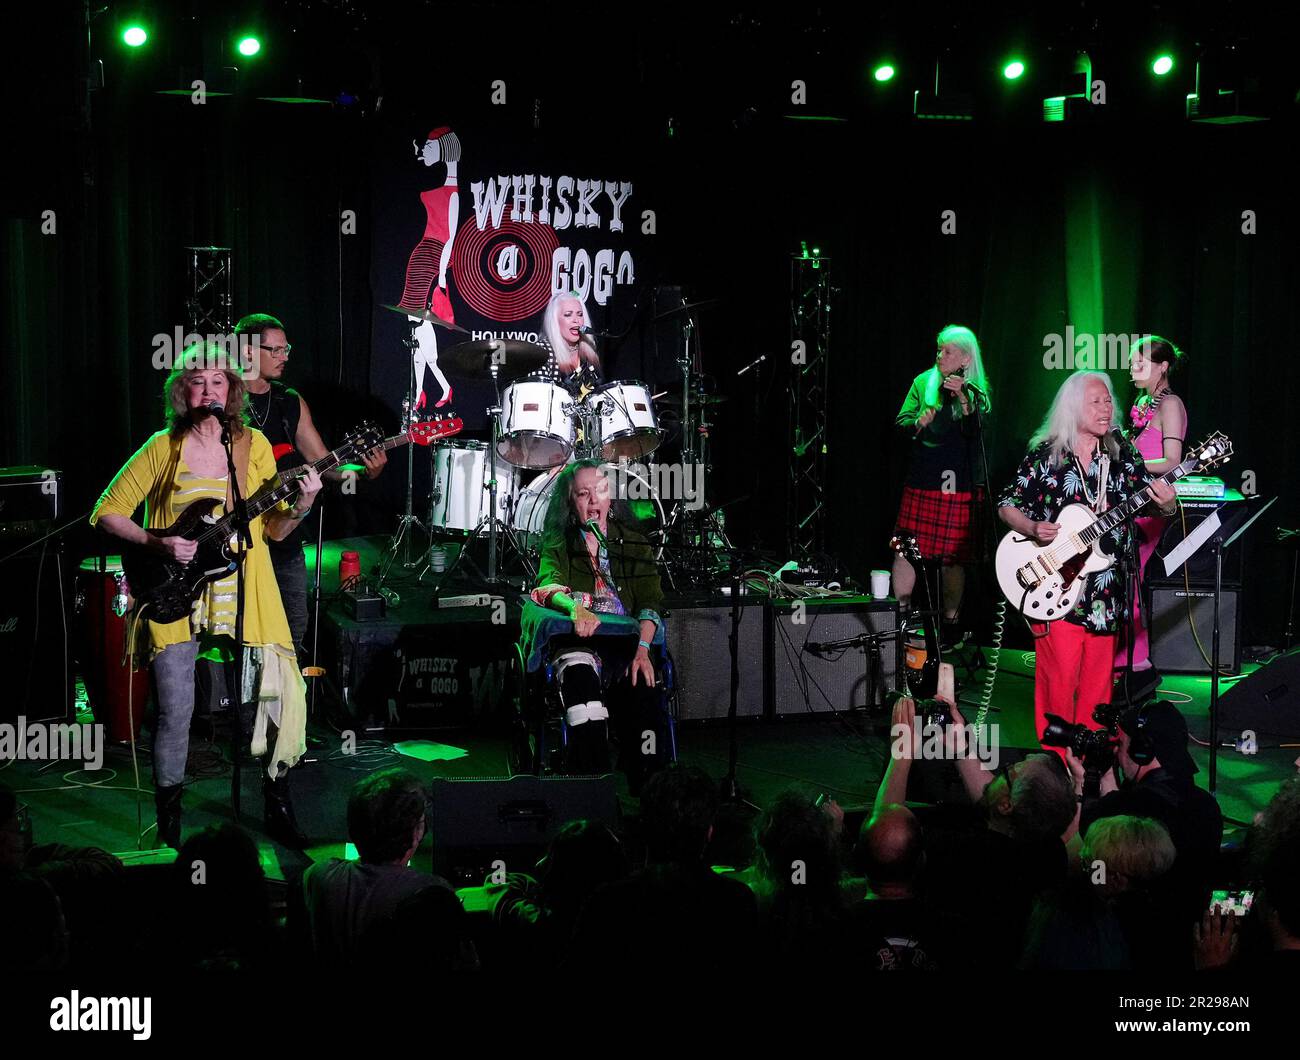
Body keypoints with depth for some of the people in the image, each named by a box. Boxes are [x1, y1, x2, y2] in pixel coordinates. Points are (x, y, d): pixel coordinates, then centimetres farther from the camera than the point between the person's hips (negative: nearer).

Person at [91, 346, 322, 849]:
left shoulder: (254, 445, 6)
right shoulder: (163, 448, 1)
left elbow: (272, 528, 9)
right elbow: (107, 513, 4)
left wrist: (299, 506, -11)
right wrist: (158, 543, -10)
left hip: (244, 594, 2)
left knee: (285, 691, -6)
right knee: (175, 711, -9)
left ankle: (278, 809, 15)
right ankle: (168, 825, 11)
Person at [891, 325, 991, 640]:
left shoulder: (976, 391, 4)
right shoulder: (924, 382, 9)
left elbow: (974, 431, -9)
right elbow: (901, 422, 6)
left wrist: (963, 398, -21)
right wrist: (918, 423, -15)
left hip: (960, 485, -1)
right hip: (922, 481, 1)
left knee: (953, 555, 2)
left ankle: (950, 622, 11)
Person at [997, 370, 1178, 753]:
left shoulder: (1122, 453, 6)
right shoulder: (1046, 455, -2)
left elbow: (1154, 496, 6)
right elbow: (1007, 506, 3)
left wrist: (1167, 502, -17)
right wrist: (1033, 529, -16)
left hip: (1106, 590, 3)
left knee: (1098, 681, 8)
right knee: (1060, 678, -5)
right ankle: (1056, 761, 6)